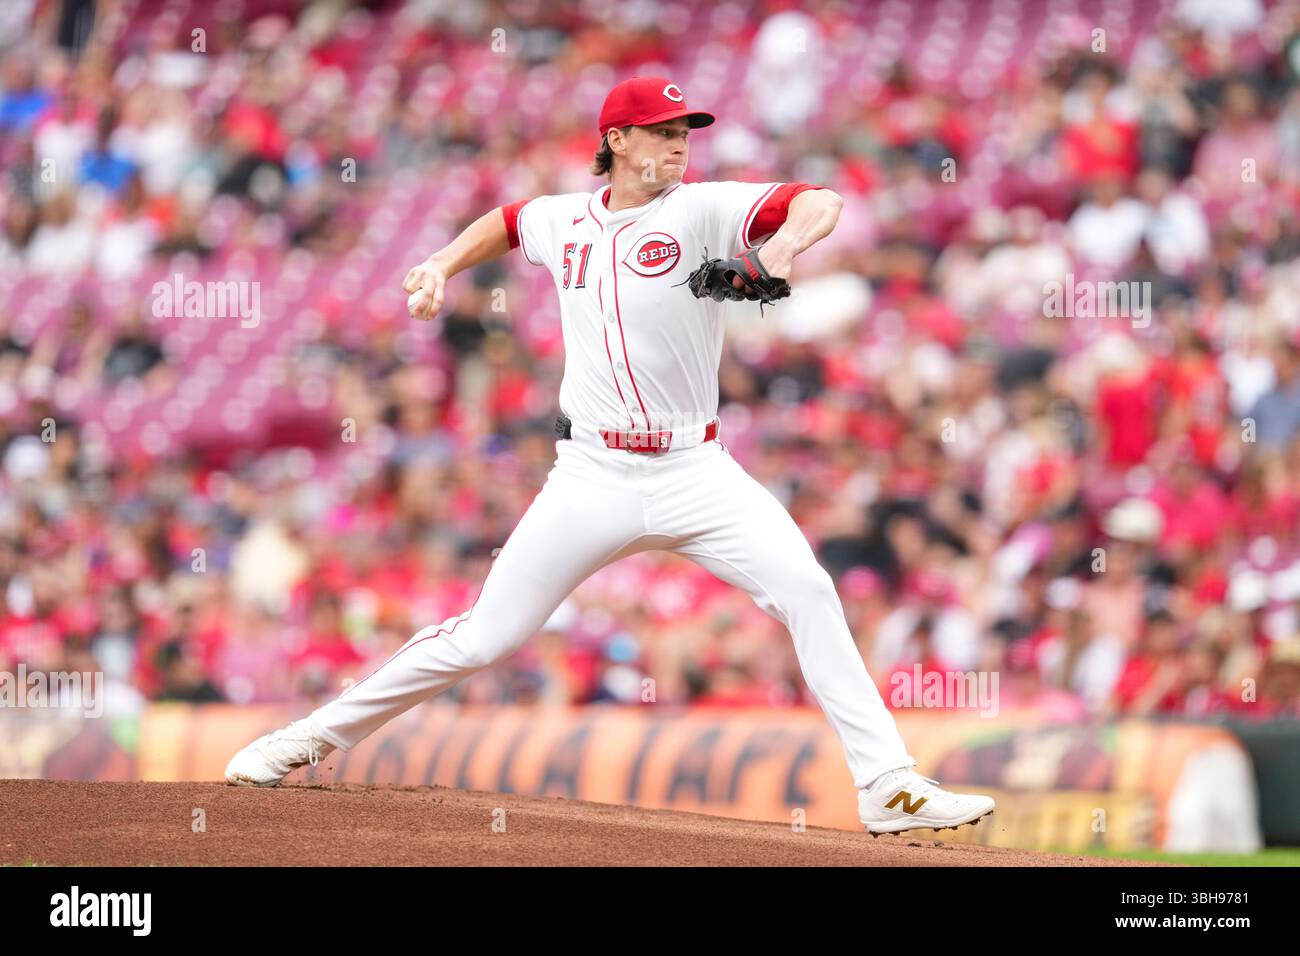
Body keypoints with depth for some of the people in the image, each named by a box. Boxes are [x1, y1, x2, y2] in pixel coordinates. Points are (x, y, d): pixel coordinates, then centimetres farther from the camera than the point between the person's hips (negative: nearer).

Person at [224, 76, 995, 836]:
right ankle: (317, 736, 15)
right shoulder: (562, 221, 7)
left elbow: (821, 203, -18)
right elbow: (506, 223, 32)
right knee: (486, 636, 0)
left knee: (807, 591, -19)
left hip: (695, 473, -1)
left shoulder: (702, 210, -4)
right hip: (594, 478, 1)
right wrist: (442, 268, 17)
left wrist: (786, 243, -39)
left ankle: (889, 785, -16)